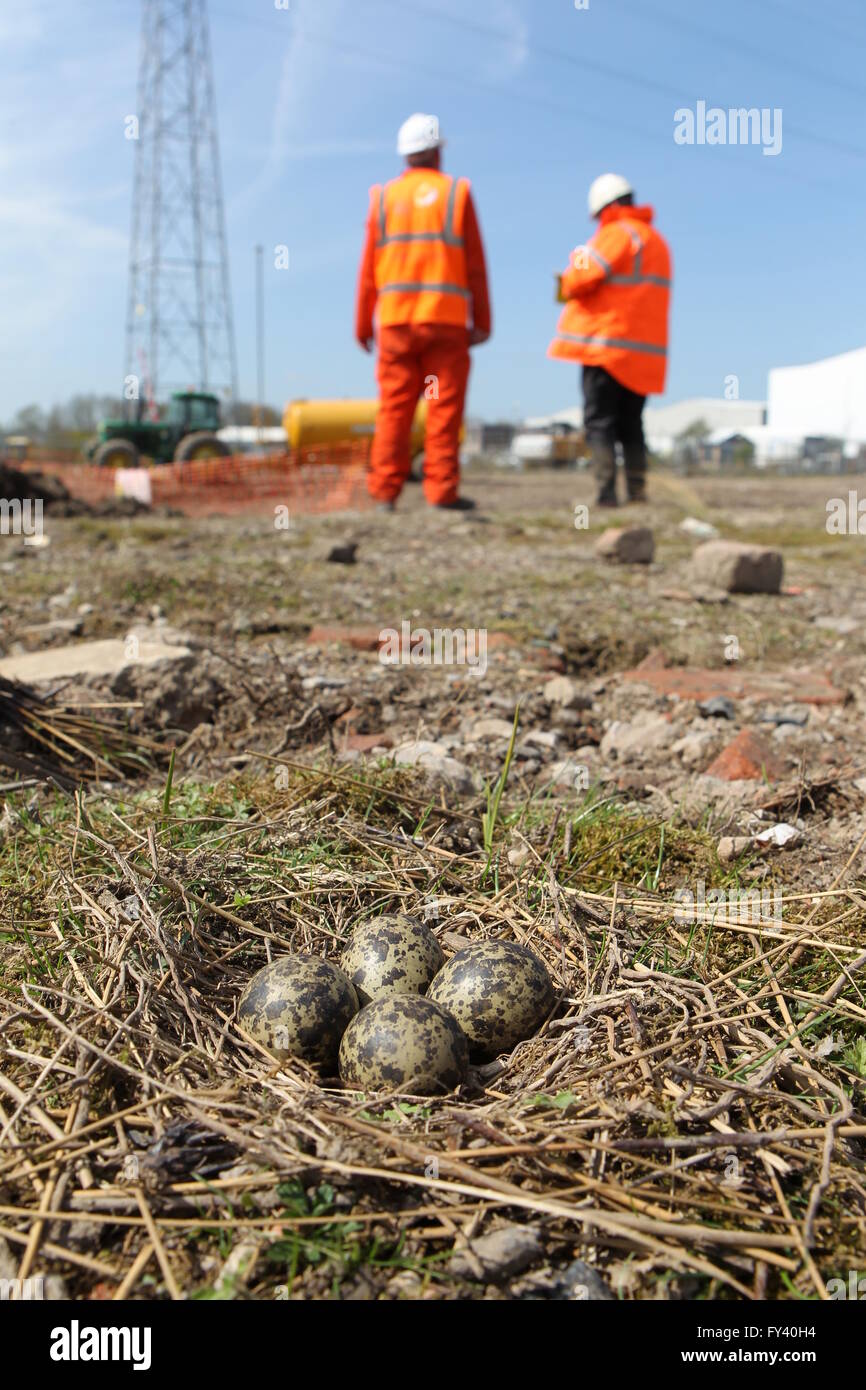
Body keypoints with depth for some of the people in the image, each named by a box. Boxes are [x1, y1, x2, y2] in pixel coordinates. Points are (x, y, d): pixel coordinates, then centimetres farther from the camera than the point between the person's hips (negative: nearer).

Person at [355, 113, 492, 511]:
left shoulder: (383, 197, 10)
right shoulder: (457, 193, 5)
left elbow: (369, 268, 7)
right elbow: (474, 265, 1)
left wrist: (363, 324, 11)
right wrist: (482, 322, 5)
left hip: (395, 317, 2)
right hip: (446, 317, -2)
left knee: (394, 407, 3)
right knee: (444, 407, -1)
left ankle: (385, 492, 0)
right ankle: (441, 489, -4)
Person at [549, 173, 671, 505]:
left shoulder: (617, 233, -7)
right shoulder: (658, 241, 22)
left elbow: (584, 275, -16)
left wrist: (567, 287, 6)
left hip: (607, 343, -8)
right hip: (644, 351, 8)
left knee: (599, 422, -7)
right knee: (630, 425, 12)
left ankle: (606, 495, -14)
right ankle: (638, 494, 7)